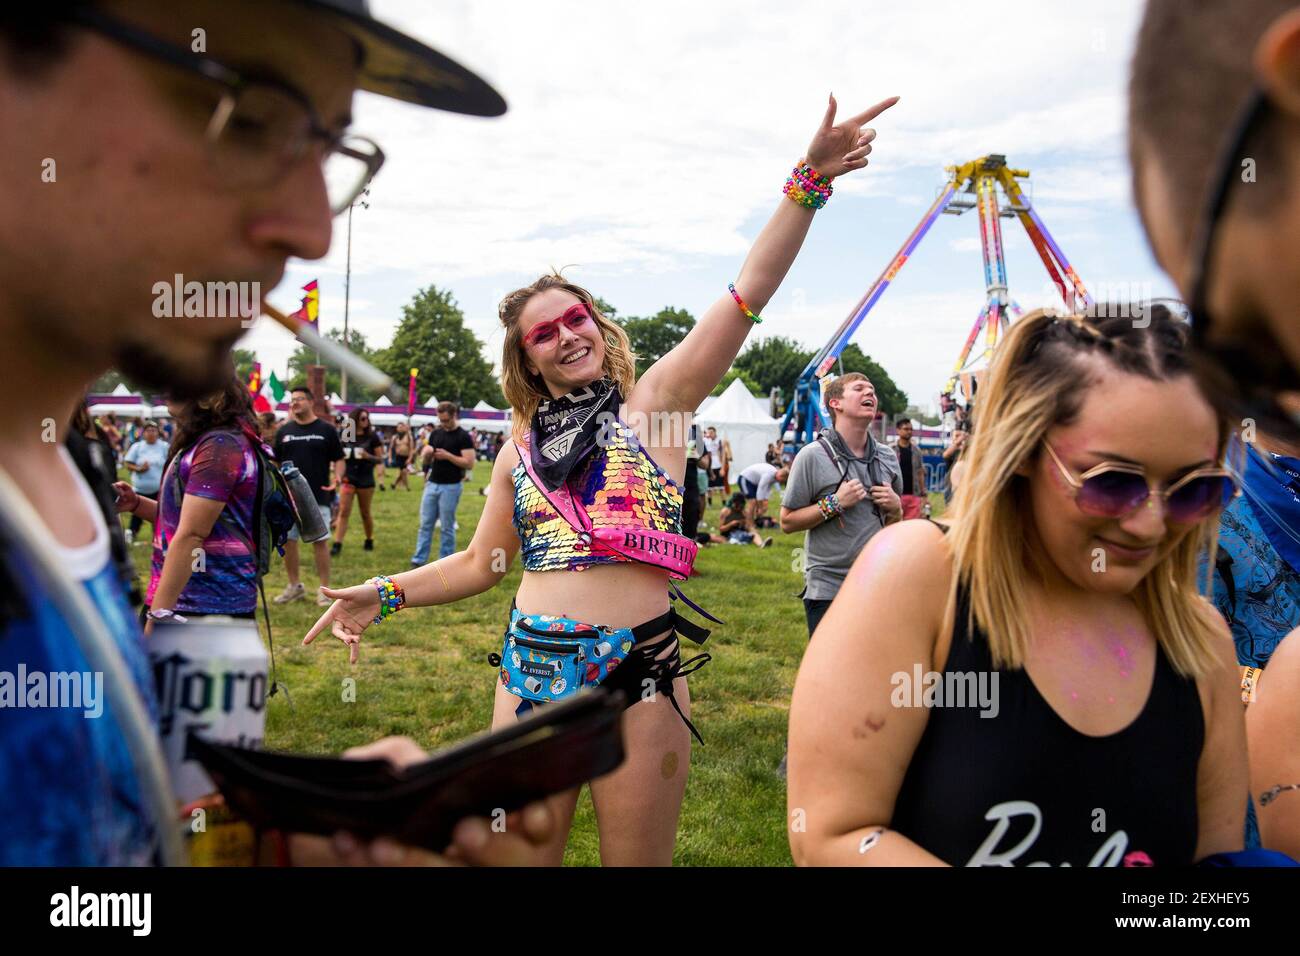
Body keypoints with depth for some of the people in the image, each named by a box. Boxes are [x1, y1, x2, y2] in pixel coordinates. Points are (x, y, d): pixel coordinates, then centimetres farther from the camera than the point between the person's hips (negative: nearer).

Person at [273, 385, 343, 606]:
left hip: (318, 497, -3)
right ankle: (294, 586, 22)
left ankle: (325, 589, 7)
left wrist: (337, 478, -16)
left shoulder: (326, 430, 0)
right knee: (287, 541, 7)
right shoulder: (284, 431, 8)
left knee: (320, 541, -1)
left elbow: (338, 459, 2)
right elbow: (275, 462, 12)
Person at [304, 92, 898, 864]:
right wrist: (387, 593, 12)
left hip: (639, 672, -3)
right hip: (531, 671, 4)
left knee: (638, 856, 8)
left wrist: (810, 180, -15)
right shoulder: (520, 451, 11)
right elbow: (484, 563, 20)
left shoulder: (653, 402, 1)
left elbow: (751, 290, -8)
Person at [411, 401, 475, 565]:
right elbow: (426, 460, 13)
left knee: (447, 527, 2)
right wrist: (426, 454, -10)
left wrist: (447, 455, -20)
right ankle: (419, 559, 10)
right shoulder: (435, 433, 9)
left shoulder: (463, 437, -9)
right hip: (432, 484, 6)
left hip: (450, 487, -5)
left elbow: (469, 463, -15)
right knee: (425, 524, 6)